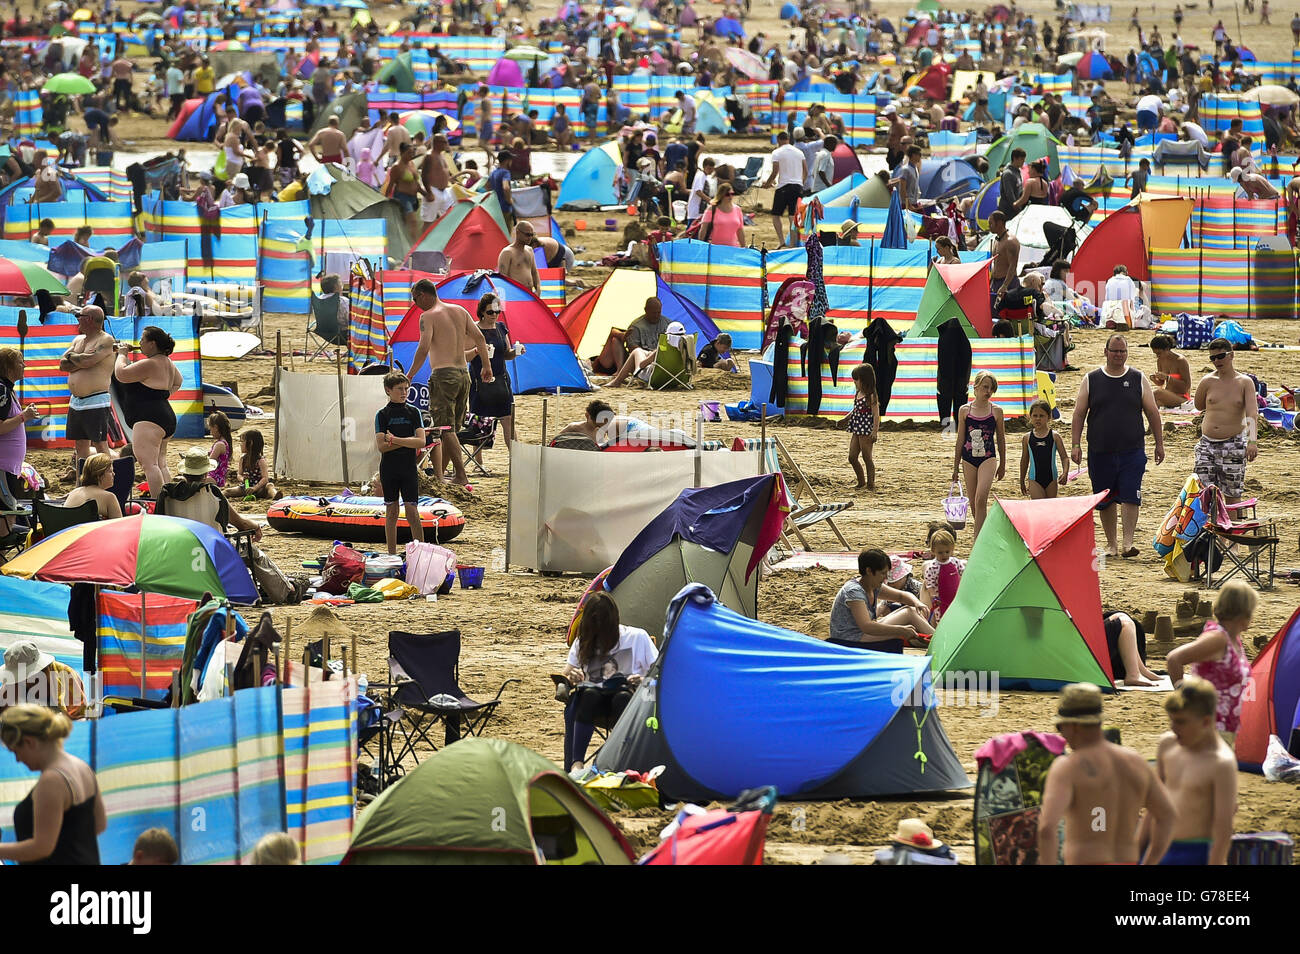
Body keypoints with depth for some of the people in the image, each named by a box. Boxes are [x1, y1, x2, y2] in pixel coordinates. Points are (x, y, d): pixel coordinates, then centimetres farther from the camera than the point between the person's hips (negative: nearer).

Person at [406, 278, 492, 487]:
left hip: (443, 375, -7)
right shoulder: (460, 311, 13)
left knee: (446, 429, -7)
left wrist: (410, 375, -12)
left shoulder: (428, 316, -7)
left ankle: (462, 478, -15)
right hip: (464, 375, 7)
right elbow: (480, 338, 10)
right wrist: (487, 366, 18)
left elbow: (423, 348, -17)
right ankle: (438, 473, 19)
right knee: (451, 428, 13)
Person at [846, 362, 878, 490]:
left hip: (866, 431, -9)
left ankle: (871, 483, 11)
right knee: (852, 457, 10)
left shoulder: (871, 396, -14)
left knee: (867, 458, 0)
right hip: (856, 430, 9)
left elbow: (876, 415, -17)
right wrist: (848, 418, 14)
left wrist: (874, 432, -23)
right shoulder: (858, 394, 10)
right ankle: (861, 481, 24)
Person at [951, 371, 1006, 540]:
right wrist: (956, 467, 9)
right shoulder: (965, 410, 4)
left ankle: (978, 541, -20)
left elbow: (1001, 439, 10)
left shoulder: (996, 411, 1)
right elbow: (960, 440, 8)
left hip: (988, 458, -2)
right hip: (969, 460, 2)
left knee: (981, 500, -18)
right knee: (974, 503, 8)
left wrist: (1002, 464, 13)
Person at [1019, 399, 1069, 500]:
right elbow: (1024, 461, 13)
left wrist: (1065, 473, -17)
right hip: (1034, 480, -1)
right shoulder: (1027, 438, 3)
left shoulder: (1055, 436, -1)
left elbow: (1065, 458, 0)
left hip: (1051, 479, 1)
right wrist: (1022, 481, 17)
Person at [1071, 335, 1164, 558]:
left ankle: (1127, 542, -12)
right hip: (1100, 451, 1)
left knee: (1131, 496, -12)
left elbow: (1152, 413, 11)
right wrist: (1075, 444, 0)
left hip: (1132, 450, -1)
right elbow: (1079, 414, 7)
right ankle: (1111, 544, 18)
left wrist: (1159, 444, 8)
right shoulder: (1091, 380, 5)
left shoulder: (1138, 379, 6)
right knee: (1105, 500, 7)